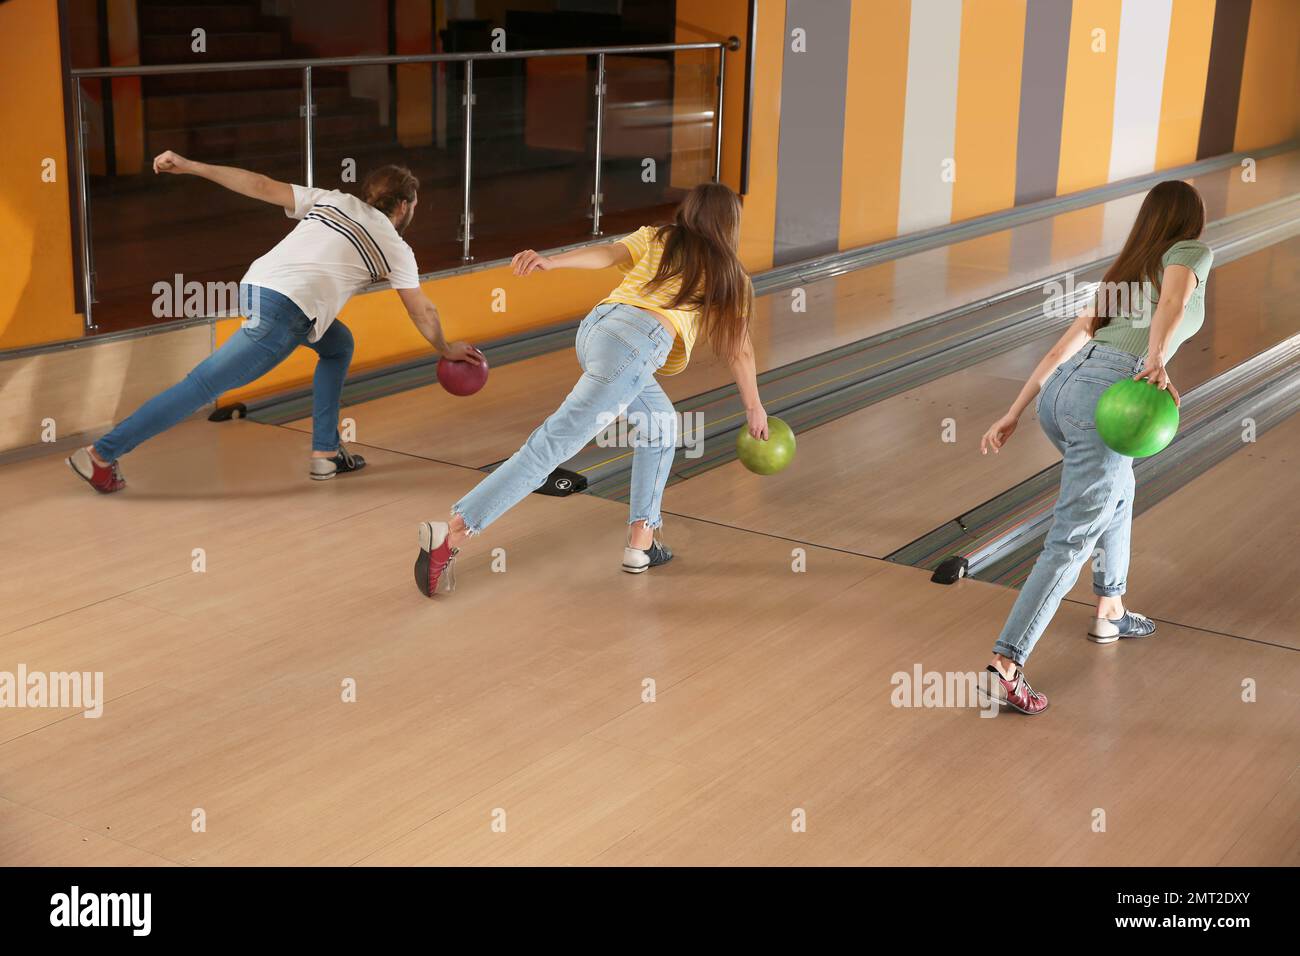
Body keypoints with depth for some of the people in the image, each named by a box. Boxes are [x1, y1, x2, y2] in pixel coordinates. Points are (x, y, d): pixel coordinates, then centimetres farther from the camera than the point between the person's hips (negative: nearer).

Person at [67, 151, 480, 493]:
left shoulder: (331, 200, 22)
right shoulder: (396, 249, 12)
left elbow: (262, 186, 12)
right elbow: (422, 312, 20)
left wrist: (189, 166, 10)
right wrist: (446, 348, 38)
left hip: (256, 284, 7)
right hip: (284, 310, -7)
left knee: (338, 346, 25)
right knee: (205, 384, -4)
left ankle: (325, 453, 23)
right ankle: (101, 454, -2)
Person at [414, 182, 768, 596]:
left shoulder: (654, 238, 25)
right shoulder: (726, 272, 21)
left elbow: (607, 252, 4)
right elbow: (739, 351, 26)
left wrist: (550, 261, -12)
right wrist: (754, 407, 39)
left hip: (595, 327, 6)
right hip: (634, 342, -6)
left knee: (660, 422, 26)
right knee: (555, 443, -10)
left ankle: (640, 544, 23)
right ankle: (453, 532, -18)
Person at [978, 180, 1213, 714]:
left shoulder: (1120, 275, 30)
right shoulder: (1190, 253, 12)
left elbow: (1063, 349, 26)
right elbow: (1173, 301, -12)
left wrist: (1014, 413, 25)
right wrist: (1156, 362, -28)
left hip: (1061, 390, 8)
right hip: (1107, 398, -8)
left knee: (1117, 491, 33)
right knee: (1071, 543, -6)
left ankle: (1110, 612, 43)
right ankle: (1006, 665, -12)